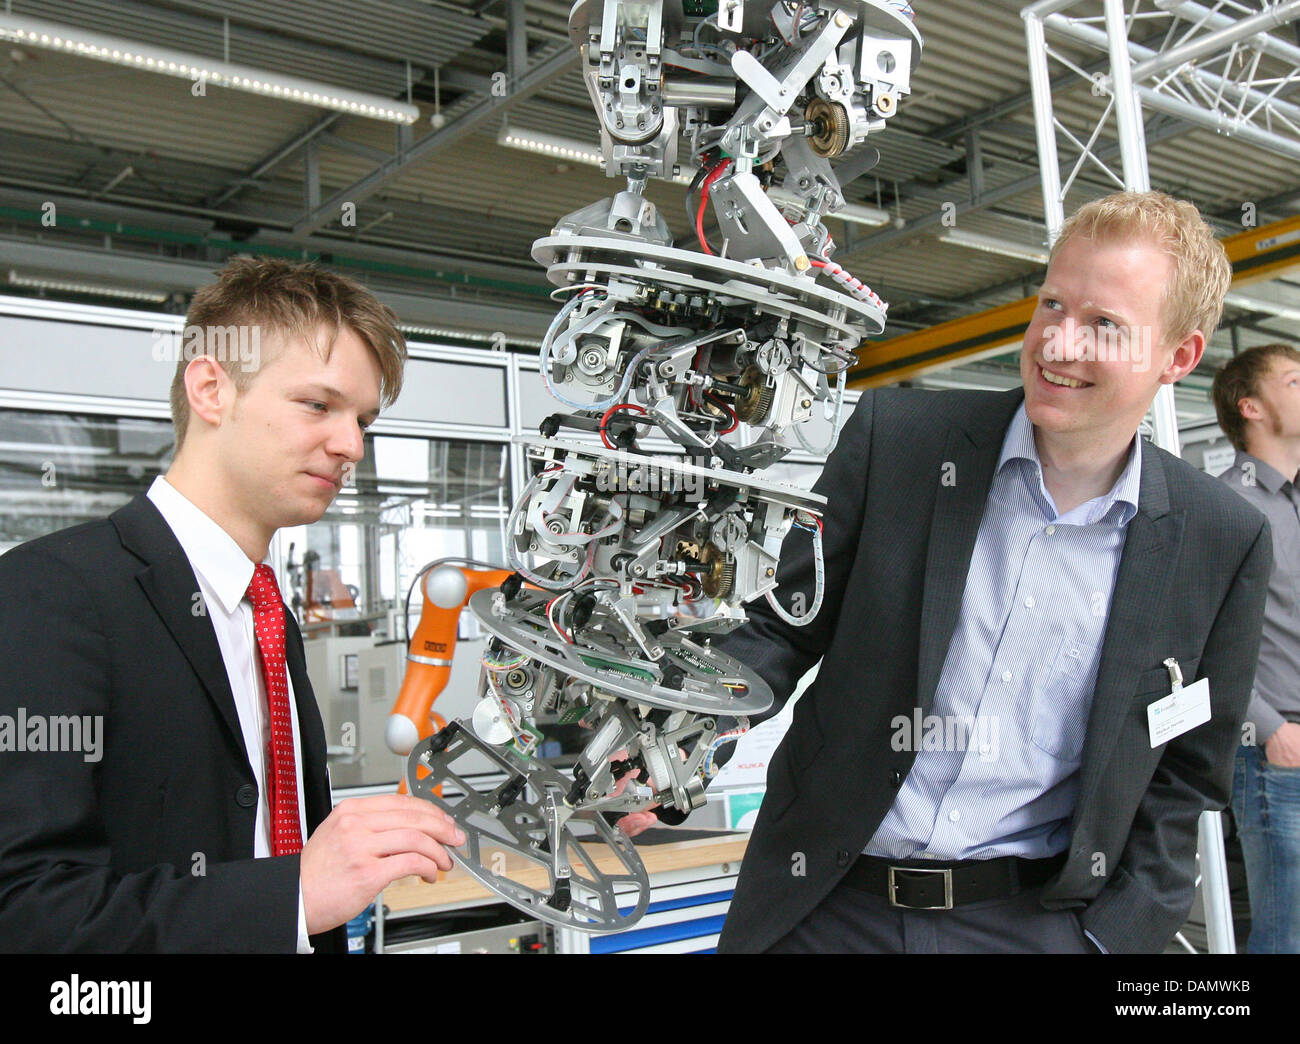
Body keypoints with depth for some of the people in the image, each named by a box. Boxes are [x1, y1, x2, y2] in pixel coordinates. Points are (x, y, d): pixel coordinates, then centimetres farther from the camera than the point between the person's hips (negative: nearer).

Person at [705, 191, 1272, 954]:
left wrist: (1113, 938, -3)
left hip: (1036, 920, 1)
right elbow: (785, 624, -2)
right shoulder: (895, 435, -8)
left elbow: (1183, 778, 4)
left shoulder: (1223, 545, -4)